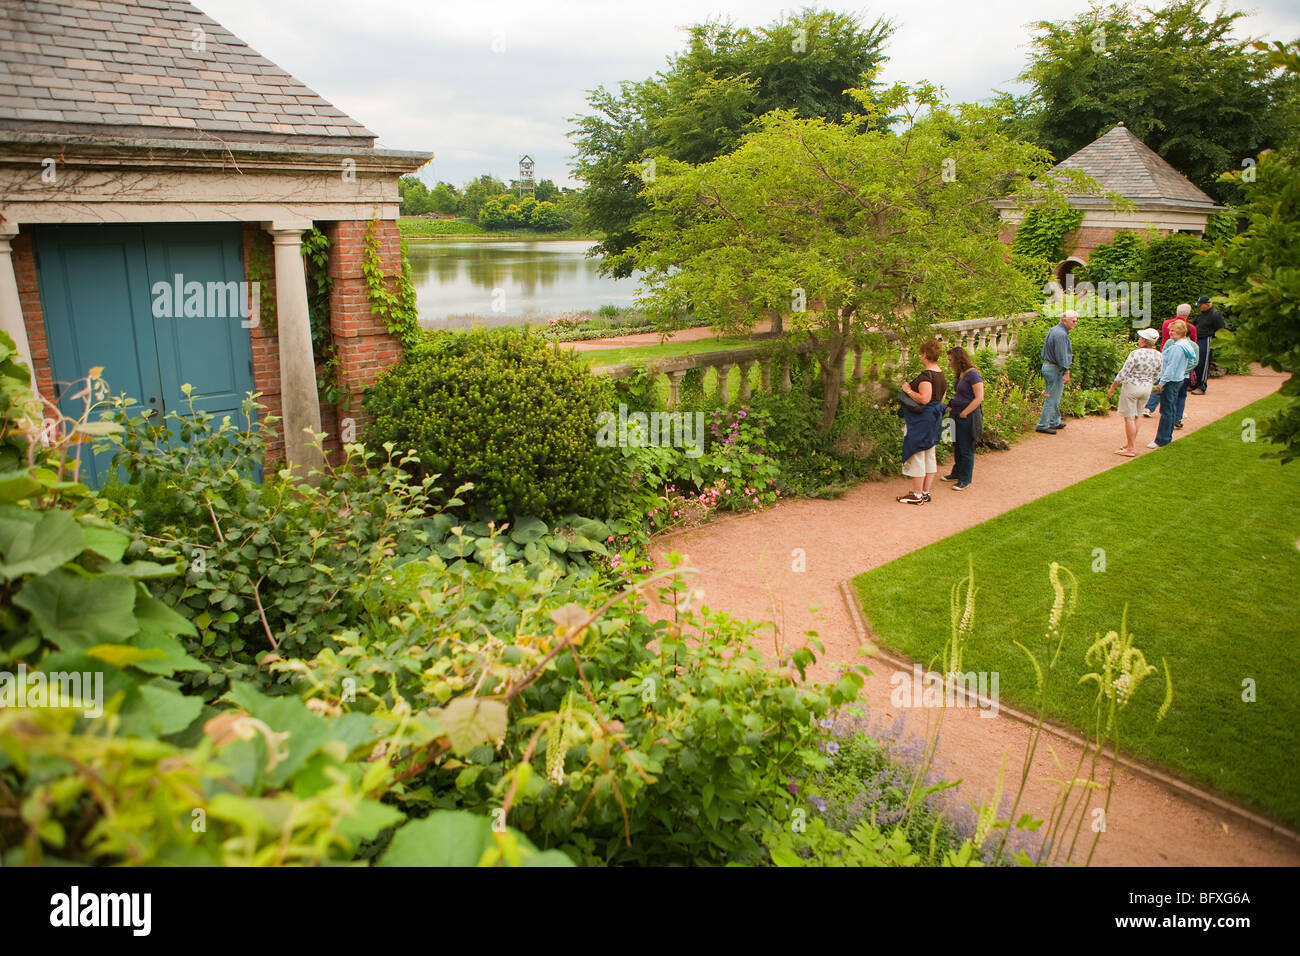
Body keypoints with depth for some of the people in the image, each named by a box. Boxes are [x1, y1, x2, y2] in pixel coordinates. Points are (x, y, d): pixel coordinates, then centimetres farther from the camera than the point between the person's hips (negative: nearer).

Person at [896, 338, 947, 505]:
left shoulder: (926, 375, -20)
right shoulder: (941, 374, 11)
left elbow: (924, 398, -29)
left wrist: (908, 390, -16)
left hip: (921, 420, -10)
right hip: (934, 416, 10)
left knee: (916, 455, -3)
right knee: (929, 455, 14)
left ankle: (917, 495, 1)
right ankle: (926, 492, 21)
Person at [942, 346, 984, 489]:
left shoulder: (973, 374, -16)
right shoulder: (960, 375, 11)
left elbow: (979, 398, -20)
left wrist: (964, 413, -18)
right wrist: (951, 407, 7)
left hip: (968, 417, -9)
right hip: (957, 416, 9)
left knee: (966, 449, 1)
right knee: (957, 447, 19)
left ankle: (965, 480, 10)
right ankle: (956, 473, 33)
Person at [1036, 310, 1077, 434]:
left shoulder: (1053, 330, 12)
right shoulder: (1061, 334, -20)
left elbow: (1044, 351, 18)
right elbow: (1062, 356, -22)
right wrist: (1067, 373, -17)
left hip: (1047, 366, 10)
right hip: (1055, 369, -10)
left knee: (1054, 397, 19)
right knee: (1052, 399, -4)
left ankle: (1055, 422, 28)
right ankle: (1043, 425, -1)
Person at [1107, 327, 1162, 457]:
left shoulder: (1136, 354, -19)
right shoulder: (1158, 356, 0)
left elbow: (1123, 373, -15)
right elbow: (1156, 376, 9)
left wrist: (1112, 387, -4)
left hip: (1131, 386, -7)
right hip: (1147, 388, 7)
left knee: (1129, 417, 0)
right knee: (1135, 417, 17)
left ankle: (1131, 448, 1)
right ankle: (1130, 443, 25)